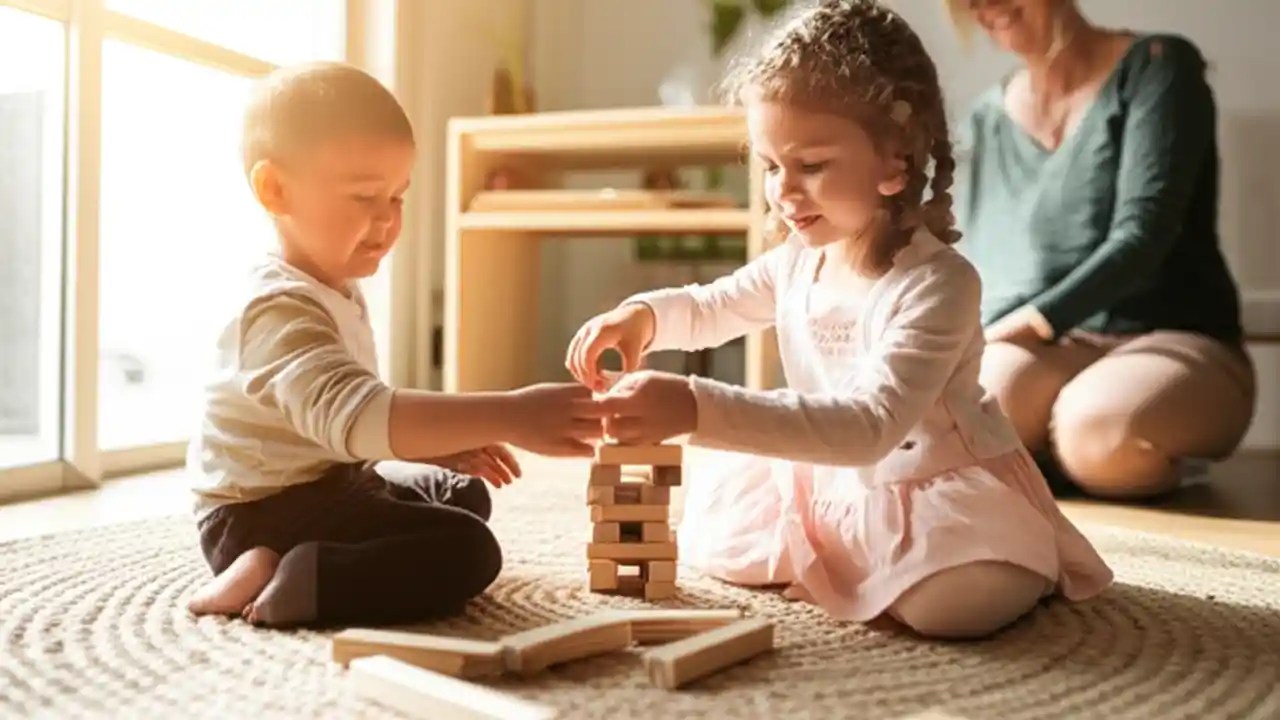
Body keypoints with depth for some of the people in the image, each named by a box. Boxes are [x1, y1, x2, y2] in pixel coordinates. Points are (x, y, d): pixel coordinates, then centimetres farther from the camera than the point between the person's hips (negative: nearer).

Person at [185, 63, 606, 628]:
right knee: (466, 552, -24)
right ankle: (283, 584, -21)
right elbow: (355, 416, -41)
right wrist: (507, 417, -49)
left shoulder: (335, 291, 10)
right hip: (266, 517, -11)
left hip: (327, 485, 11)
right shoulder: (280, 309, -25)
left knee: (464, 496, 26)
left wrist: (440, 445, 5)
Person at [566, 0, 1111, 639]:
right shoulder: (798, 259, -7)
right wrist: (642, 313, -12)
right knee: (709, 538, -4)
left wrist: (698, 408, -52)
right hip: (834, 482, 6)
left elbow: (869, 427, -42)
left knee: (952, 599, -31)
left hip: (942, 489, -5)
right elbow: (711, 307, 14)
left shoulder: (937, 285, -29)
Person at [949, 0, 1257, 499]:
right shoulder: (987, 121, 13)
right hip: (1055, 348, 3)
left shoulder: (1156, 66, 0)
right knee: (983, 393, -34)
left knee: (1095, 429, -37)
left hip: (1174, 342, -2)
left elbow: (1142, 234, -13)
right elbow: (981, 267, 8)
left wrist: (1028, 323, -24)